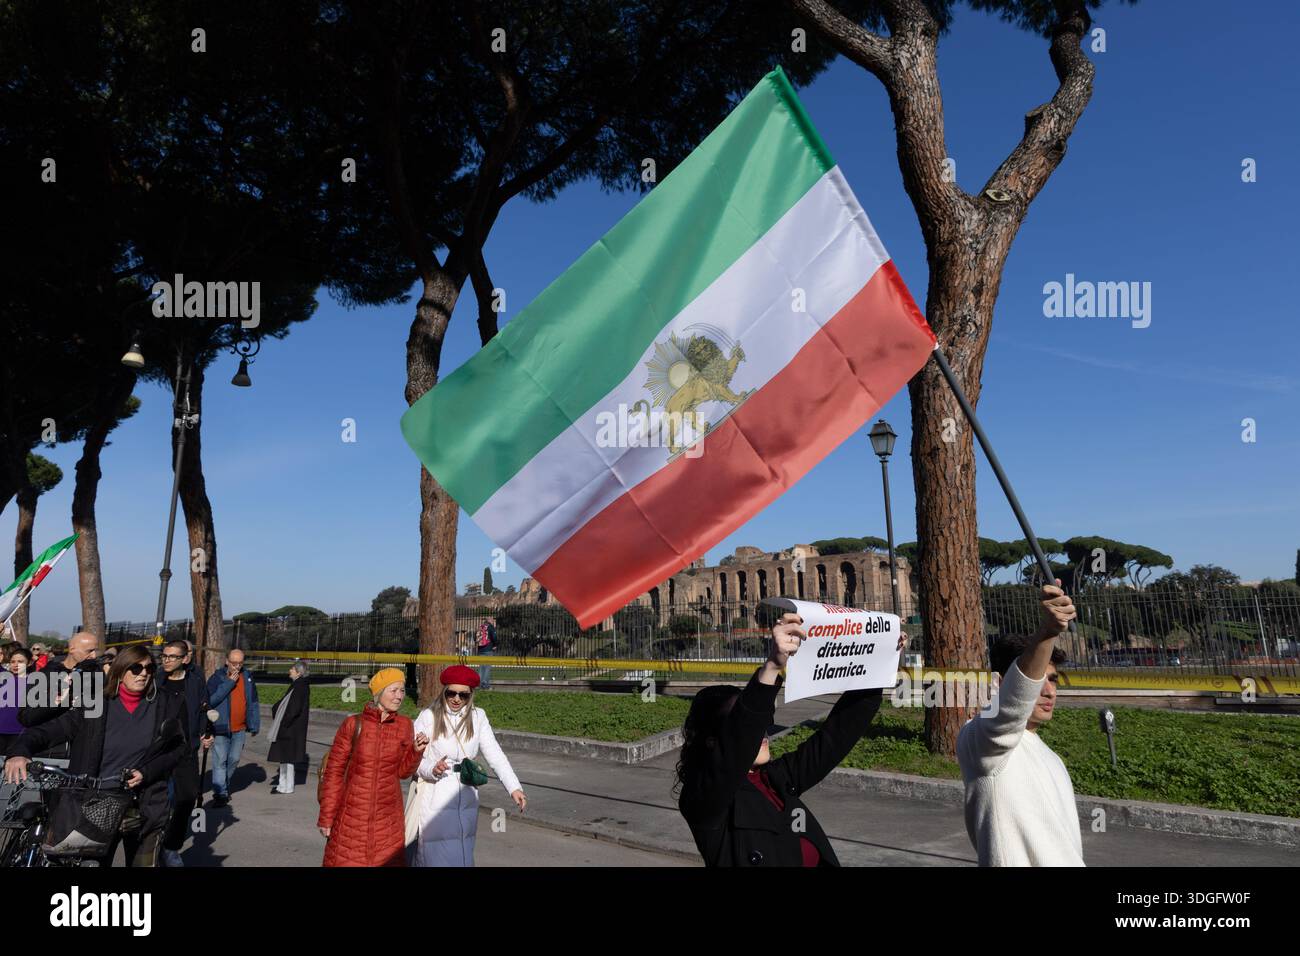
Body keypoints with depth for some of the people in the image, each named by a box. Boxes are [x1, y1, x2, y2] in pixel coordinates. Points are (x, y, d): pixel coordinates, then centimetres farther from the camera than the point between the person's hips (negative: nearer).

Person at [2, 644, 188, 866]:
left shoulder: (164, 704, 1)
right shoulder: (95, 706, -1)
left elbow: (178, 748, 2)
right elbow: (49, 730, -8)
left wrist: (146, 772, -12)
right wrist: (20, 751, -27)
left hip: (145, 808, 1)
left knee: (142, 863, 11)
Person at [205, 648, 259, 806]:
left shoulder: (248, 678, 6)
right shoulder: (217, 678, -5)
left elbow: (253, 703, 10)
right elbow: (211, 700, -17)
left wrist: (254, 725, 8)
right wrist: (229, 683, -19)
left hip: (240, 729, 4)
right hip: (221, 728, -4)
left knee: (234, 760, 12)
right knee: (220, 761, -6)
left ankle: (225, 786, 31)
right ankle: (220, 793, -2)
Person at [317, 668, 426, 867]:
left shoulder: (404, 726, 0)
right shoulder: (353, 724, -8)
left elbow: (402, 772, 6)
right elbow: (334, 771, -3)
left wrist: (416, 751, -13)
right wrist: (326, 817, -2)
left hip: (388, 817, 2)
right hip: (353, 813, -2)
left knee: (389, 861, 8)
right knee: (345, 860, 5)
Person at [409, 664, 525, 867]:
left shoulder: (477, 717, 1)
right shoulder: (428, 717, -8)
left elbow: (495, 755, -6)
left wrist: (514, 787, -17)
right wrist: (432, 769, -26)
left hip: (466, 801, 3)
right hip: (434, 801, -3)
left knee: (463, 857, 11)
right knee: (437, 857, -3)